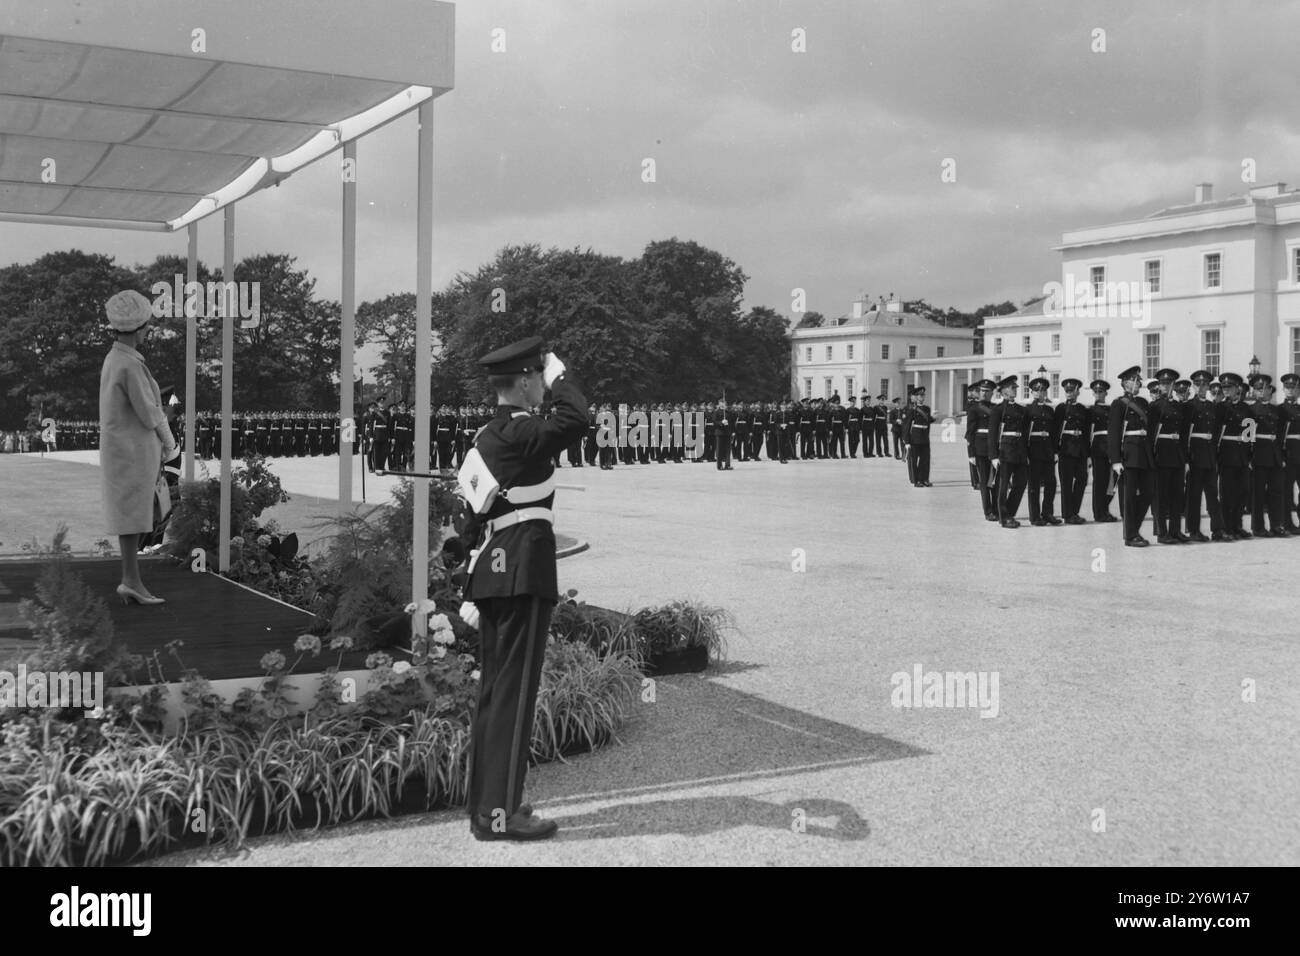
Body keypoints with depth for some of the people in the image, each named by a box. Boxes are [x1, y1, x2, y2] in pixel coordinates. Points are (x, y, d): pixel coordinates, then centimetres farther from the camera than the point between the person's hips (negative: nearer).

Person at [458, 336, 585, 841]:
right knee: (515, 689, -6)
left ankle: (483, 803, 20)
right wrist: (558, 374, -9)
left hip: (492, 571, 9)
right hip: (524, 569, -9)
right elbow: (574, 419, -28)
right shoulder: (520, 432, -12)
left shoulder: (485, 436, 16)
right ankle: (500, 812, -4)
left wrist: (472, 589, 21)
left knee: (493, 689, 13)